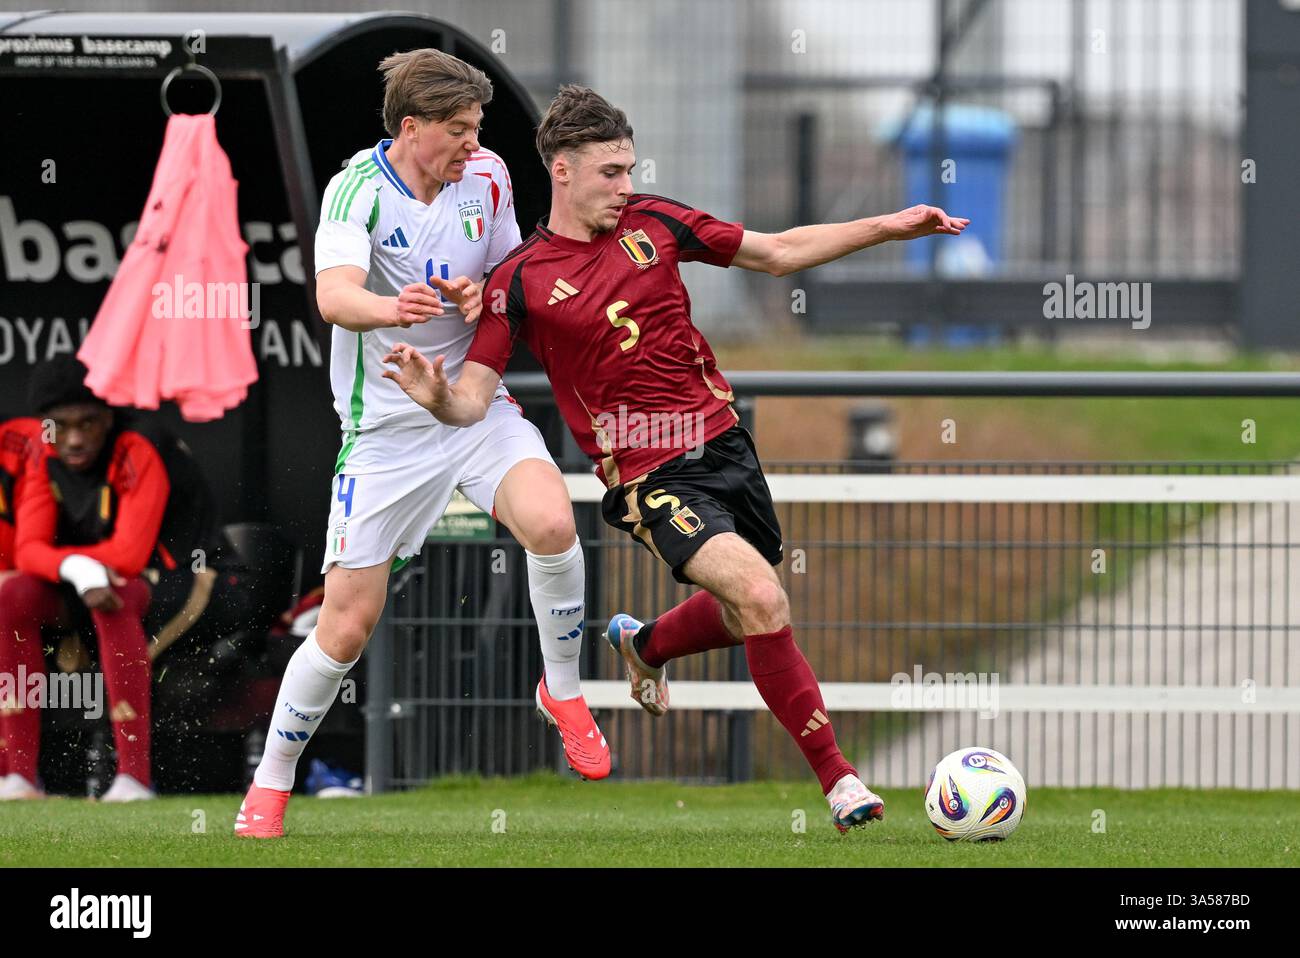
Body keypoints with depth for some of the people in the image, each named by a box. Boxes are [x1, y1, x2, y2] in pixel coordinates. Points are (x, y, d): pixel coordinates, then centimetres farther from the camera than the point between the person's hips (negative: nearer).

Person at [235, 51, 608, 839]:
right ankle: (271, 782, 20)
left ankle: (564, 694, -2)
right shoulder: (360, 186, -15)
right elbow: (333, 294, -32)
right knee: (348, 626, -2)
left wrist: (483, 297, -11)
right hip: (386, 427, -3)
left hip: (477, 404, 3)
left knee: (551, 521, -27)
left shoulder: (487, 177, 0)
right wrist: (388, 308, -54)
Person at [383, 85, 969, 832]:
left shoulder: (653, 223, 4)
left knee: (747, 616, 19)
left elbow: (778, 253, 11)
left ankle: (643, 645, 52)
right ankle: (837, 778, -15)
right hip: (652, 479, -6)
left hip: (723, 443, 6)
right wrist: (438, 397, -36)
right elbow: (474, 398, -12)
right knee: (762, 600, -24)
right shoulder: (522, 281, -9)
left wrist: (887, 228, 4)